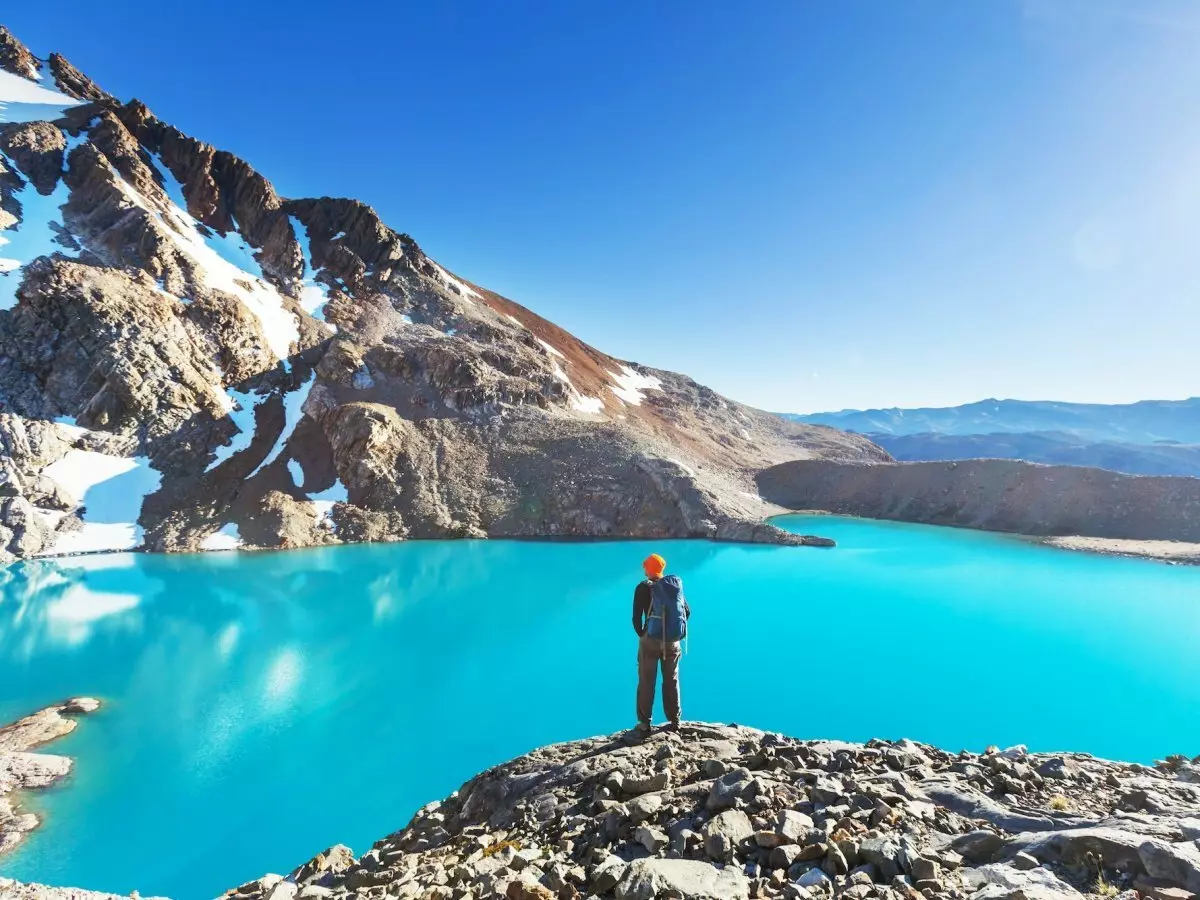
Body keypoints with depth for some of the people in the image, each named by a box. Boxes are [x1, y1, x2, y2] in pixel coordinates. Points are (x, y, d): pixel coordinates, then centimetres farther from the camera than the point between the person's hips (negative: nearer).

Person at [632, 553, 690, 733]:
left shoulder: (643, 587, -7)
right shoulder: (676, 585, 5)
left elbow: (636, 618, -10)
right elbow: (687, 612, 10)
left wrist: (641, 634, 6)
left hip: (651, 640, -4)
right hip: (673, 641, 4)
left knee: (646, 682, 8)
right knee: (672, 681, 16)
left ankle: (645, 723, 14)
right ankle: (674, 721, 23)